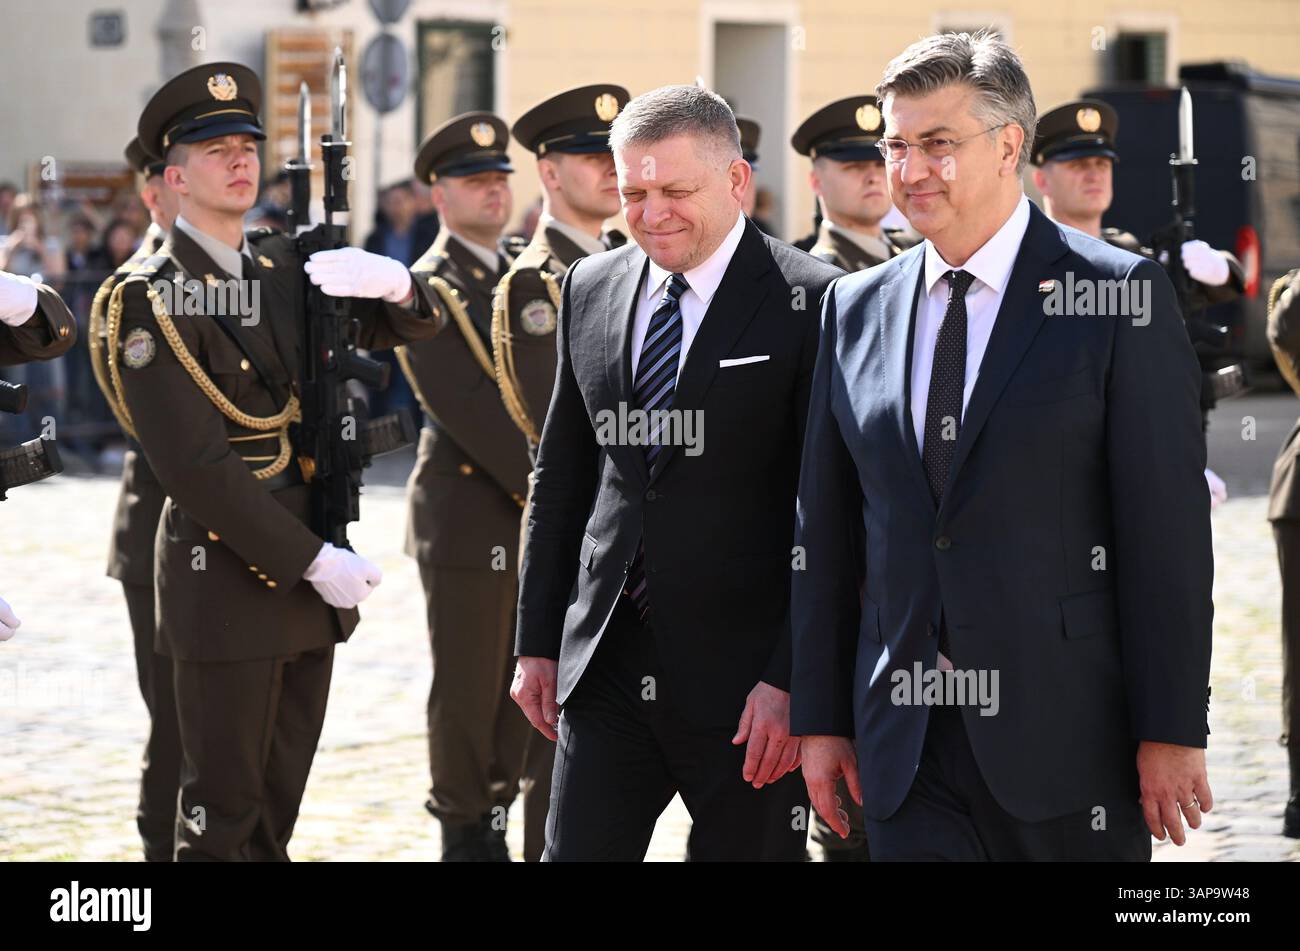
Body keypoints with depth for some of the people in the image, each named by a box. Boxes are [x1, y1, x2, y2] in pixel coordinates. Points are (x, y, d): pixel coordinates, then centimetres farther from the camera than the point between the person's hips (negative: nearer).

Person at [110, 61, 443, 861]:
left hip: (309, 578, 7)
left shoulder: (285, 268, 11)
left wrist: (394, 282, -9)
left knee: (278, 806, 11)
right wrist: (313, 561, -18)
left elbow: (408, 328, 16)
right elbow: (195, 465, -17)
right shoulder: (152, 299, -11)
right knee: (222, 814, -4)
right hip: (226, 576, -7)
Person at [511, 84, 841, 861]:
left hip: (745, 679, -4)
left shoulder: (810, 302, -8)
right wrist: (538, 641, 13)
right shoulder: (591, 289, 10)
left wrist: (789, 679, -15)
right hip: (607, 669, 4)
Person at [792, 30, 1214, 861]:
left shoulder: (1121, 295, -4)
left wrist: (1173, 731, -11)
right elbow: (828, 535, 13)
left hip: (1066, 727, -4)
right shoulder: (856, 310, 11)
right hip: (906, 745, 4)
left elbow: (1168, 532, -7)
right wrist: (820, 716, 9)